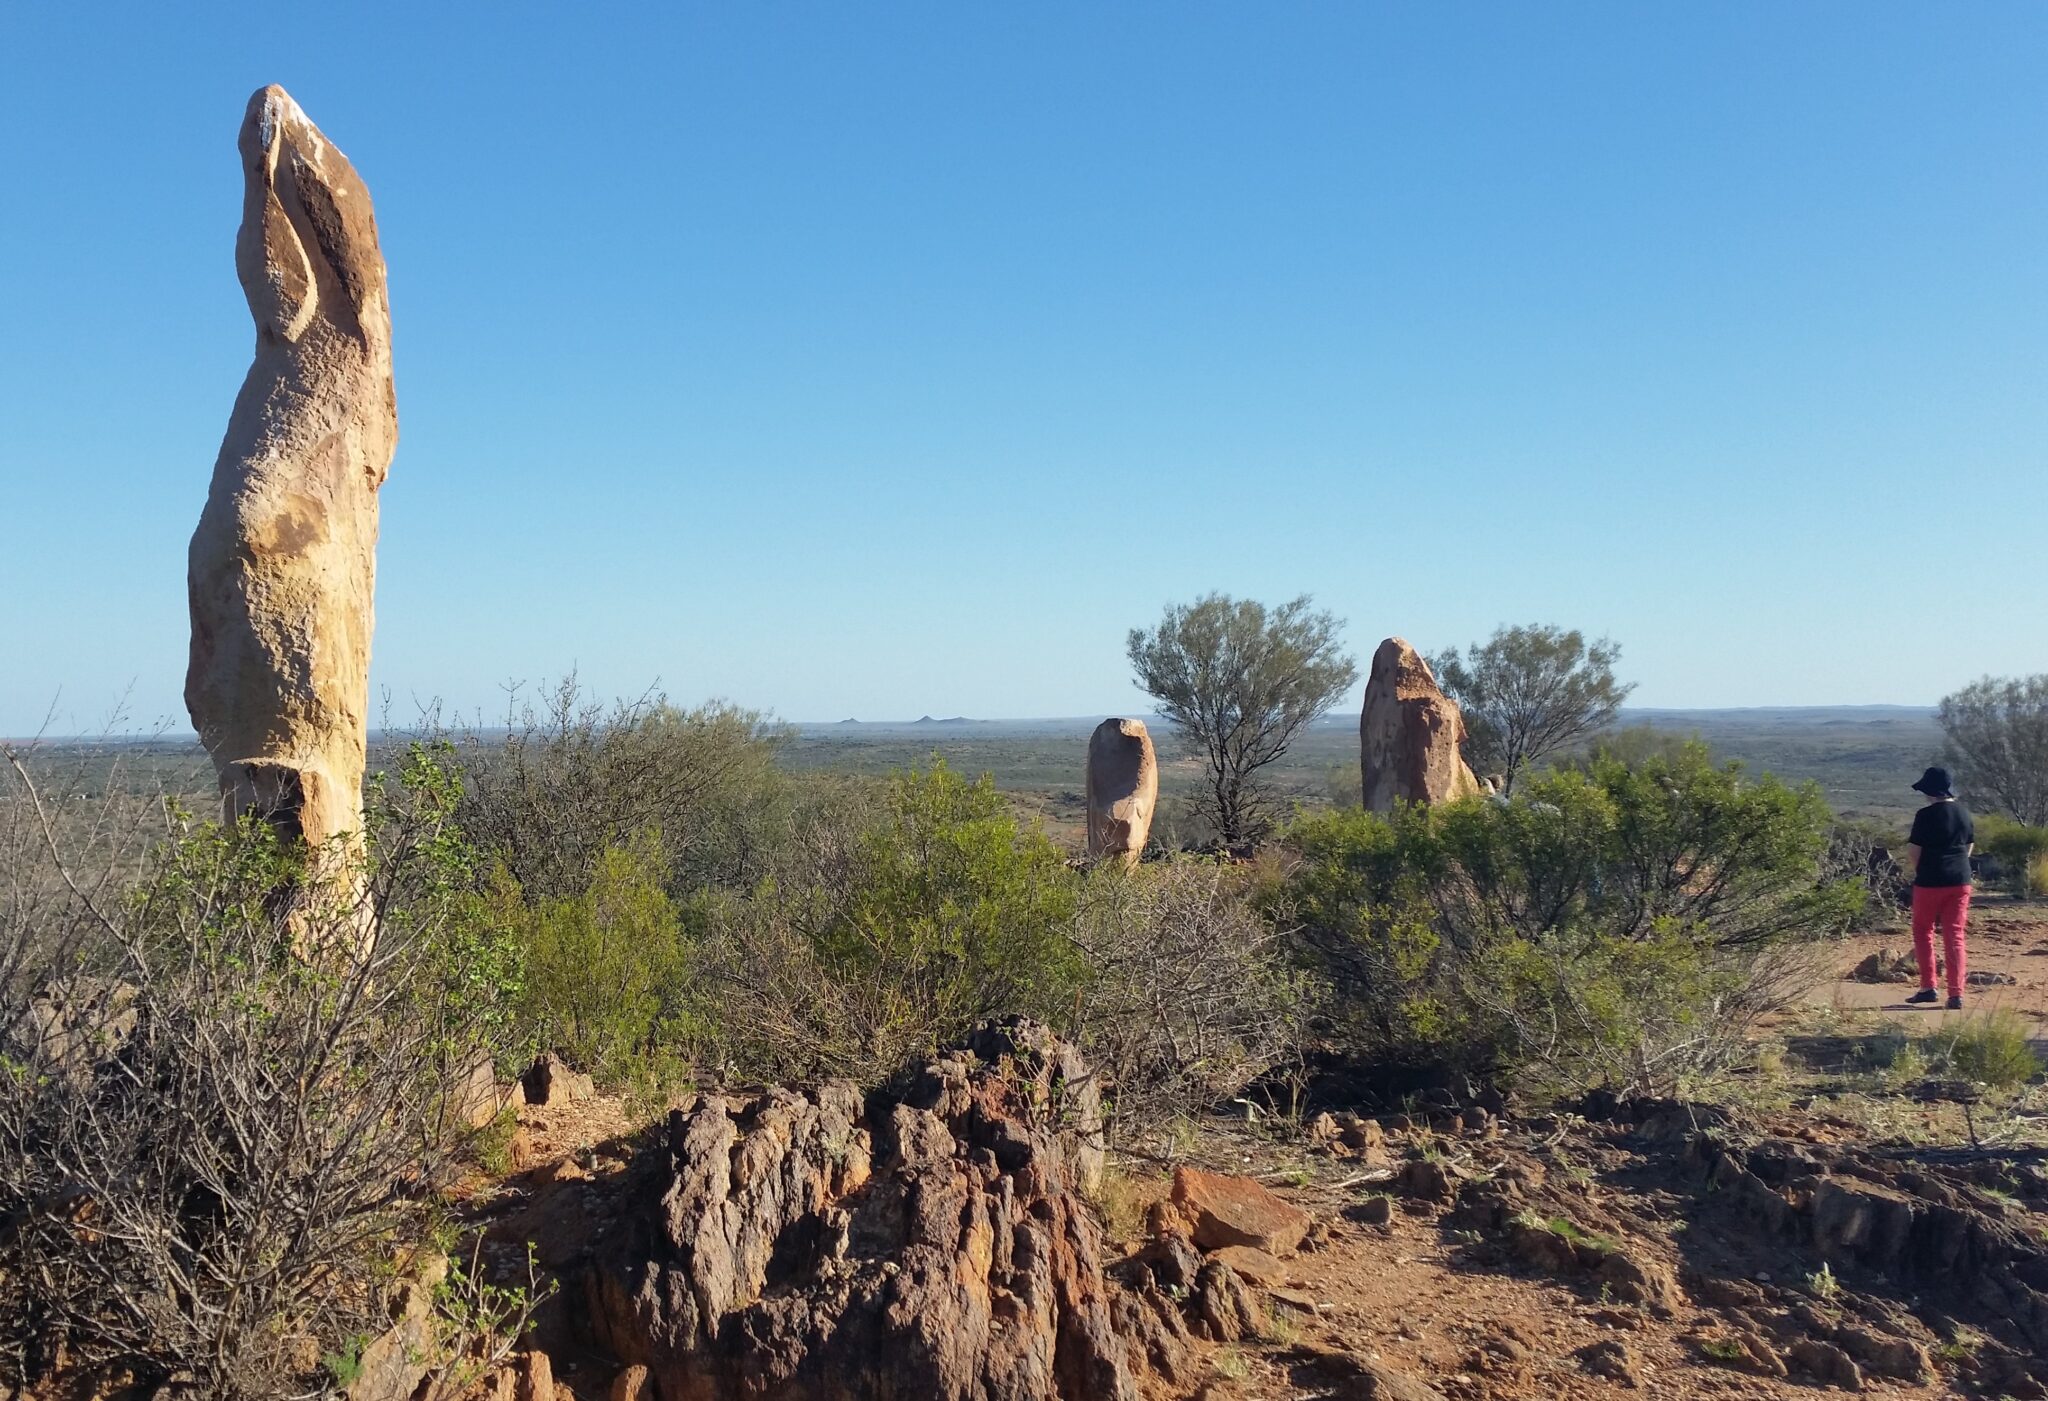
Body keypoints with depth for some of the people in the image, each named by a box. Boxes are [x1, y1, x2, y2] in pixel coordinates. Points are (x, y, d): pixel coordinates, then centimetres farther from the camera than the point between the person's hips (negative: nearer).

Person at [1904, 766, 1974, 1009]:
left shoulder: (1926, 815, -13)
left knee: (1923, 932, 11)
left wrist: (1918, 870, 6)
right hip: (1960, 881, 5)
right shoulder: (1964, 814, 6)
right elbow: (1969, 847, 14)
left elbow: (1913, 851, -12)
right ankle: (1956, 994, 1)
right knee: (1955, 936, 6)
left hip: (1930, 880, -5)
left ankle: (1928, 988, 9)